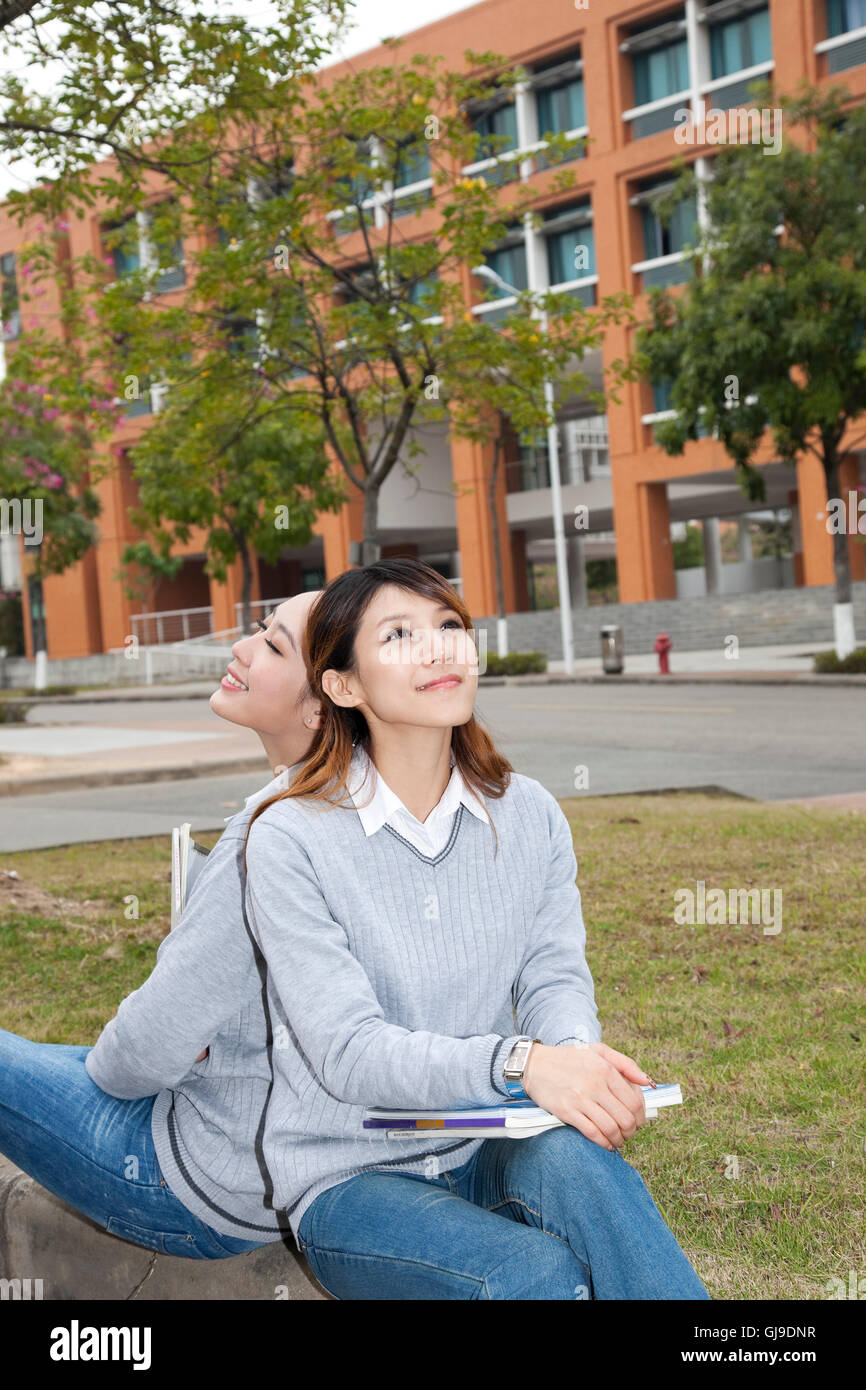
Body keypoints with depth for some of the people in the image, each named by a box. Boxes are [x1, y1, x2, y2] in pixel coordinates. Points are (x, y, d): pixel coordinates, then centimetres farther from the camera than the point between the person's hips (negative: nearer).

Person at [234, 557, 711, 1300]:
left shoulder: (529, 814, 4)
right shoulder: (289, 840, -12)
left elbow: (555, 975, 0)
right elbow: (346, 1049, -18)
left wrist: (577, 1053, -26)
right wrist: (518, 1063, -34)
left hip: (489, 1151, 4)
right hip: (351, 1179, -3)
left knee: (572, 1153, -33)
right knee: (545, 1276, -32)